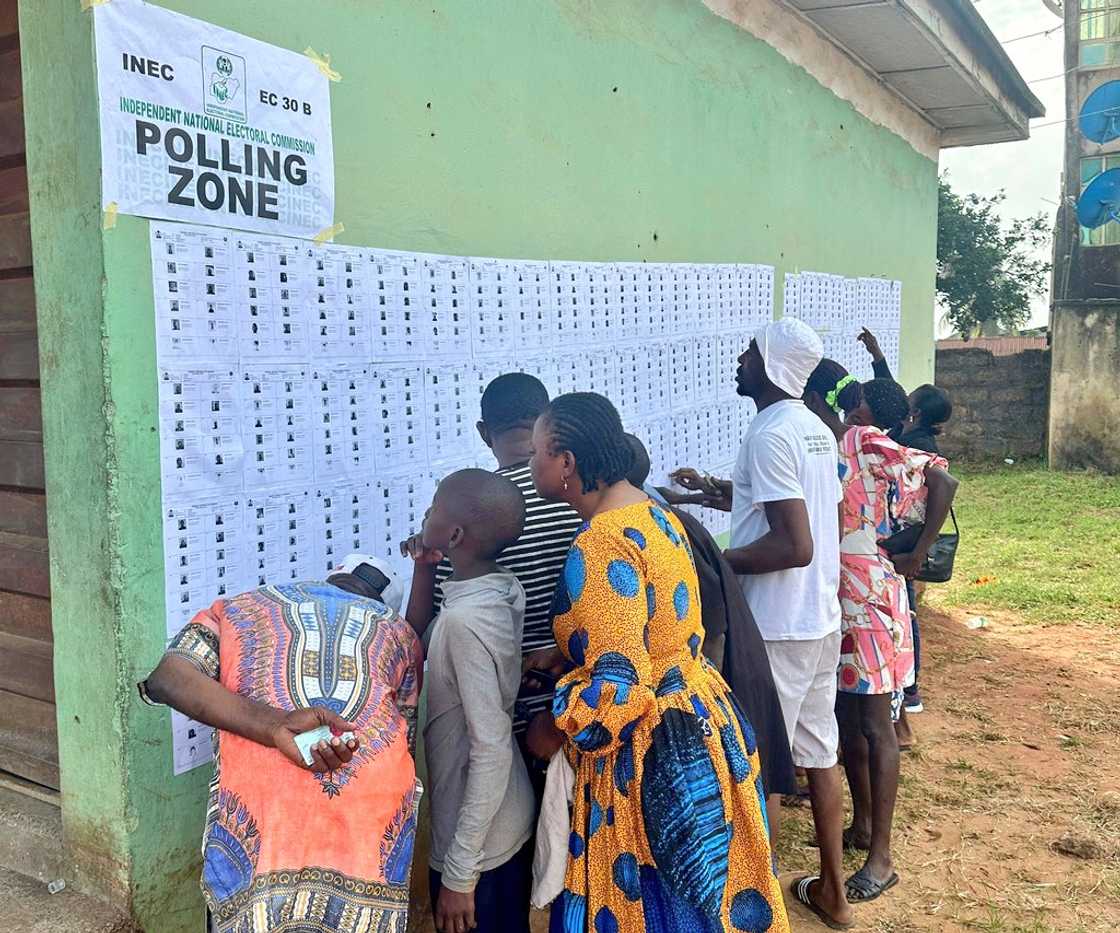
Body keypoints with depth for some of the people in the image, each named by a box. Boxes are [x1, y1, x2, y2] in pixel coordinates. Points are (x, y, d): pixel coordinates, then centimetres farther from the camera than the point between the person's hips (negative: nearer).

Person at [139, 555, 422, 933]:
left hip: (261, 808, -1)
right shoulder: (399, 633, 22)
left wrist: (275, 726, -10)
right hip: (372, 813, 1)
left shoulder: (239, 608, 19)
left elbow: (166, 680, 0)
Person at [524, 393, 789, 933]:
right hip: (699, 722, 9)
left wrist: (554, 729, -10)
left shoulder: (600, 547, -24)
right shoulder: (652, 512, 5)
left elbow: (618, 688, -26)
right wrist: (558, 658, 10)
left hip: (650, 754, -9)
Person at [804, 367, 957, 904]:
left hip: (869, 602, -8)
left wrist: (918, 556, -14)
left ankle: (881, 857, 9)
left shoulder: (868, 443, -12)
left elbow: (943, 482, -18)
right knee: (846, 718, 16)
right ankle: (862, 824, 33)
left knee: (874, 725, 0)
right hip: (833, 603, 8)